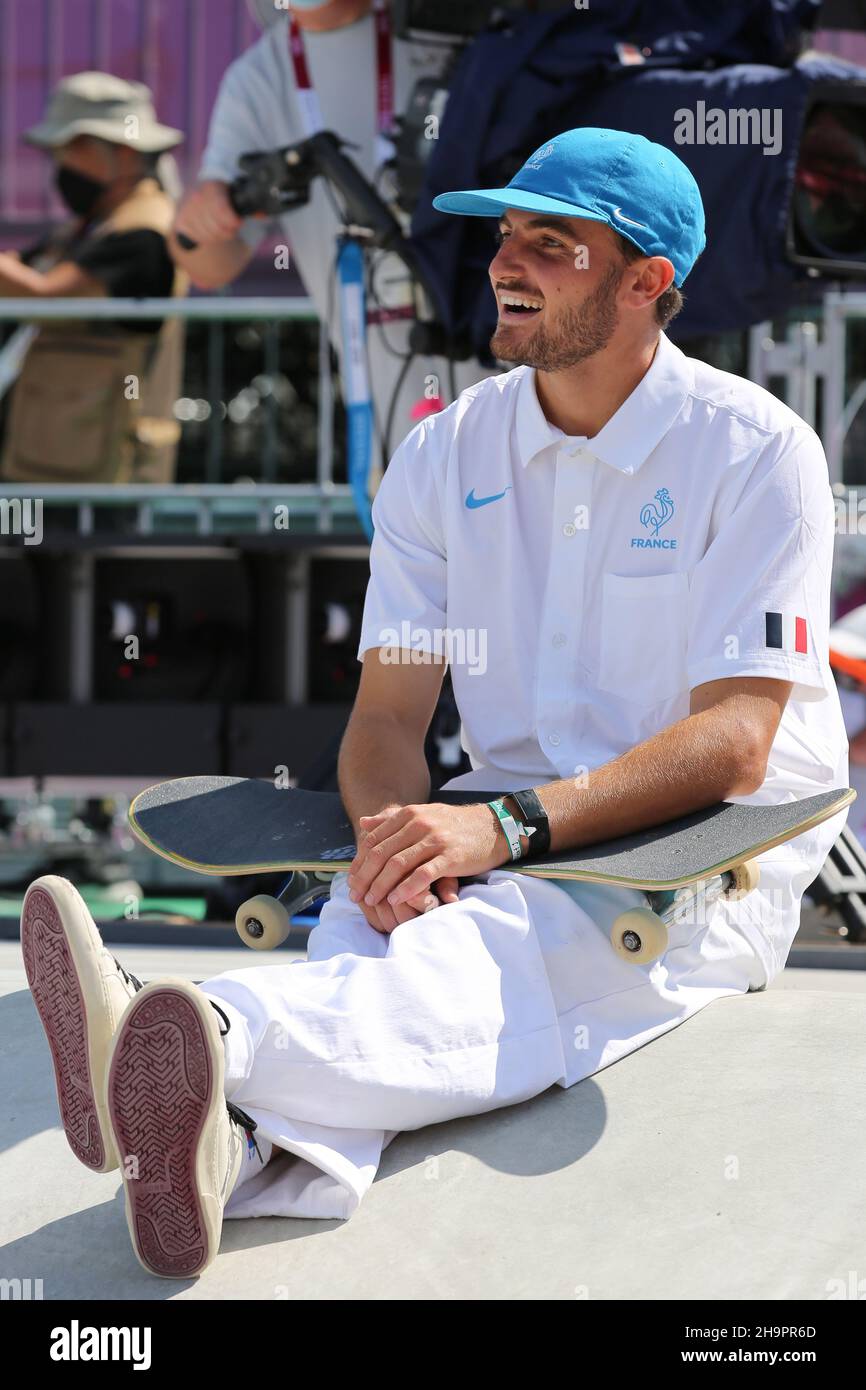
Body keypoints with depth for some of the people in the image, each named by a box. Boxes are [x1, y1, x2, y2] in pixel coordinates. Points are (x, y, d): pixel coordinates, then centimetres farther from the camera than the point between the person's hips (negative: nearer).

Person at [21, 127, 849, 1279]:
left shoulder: (756, 450, -6)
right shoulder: (445, 456, 10)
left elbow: (733, 743, -15)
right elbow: (388, 713, 6)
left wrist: (504, 826, -28)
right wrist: (396, 830, -20)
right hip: (511, 844, 4)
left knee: (508, 956, -36)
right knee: (374, 914, -31)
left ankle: (218, 1042, -66)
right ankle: (253, 1150, -63)